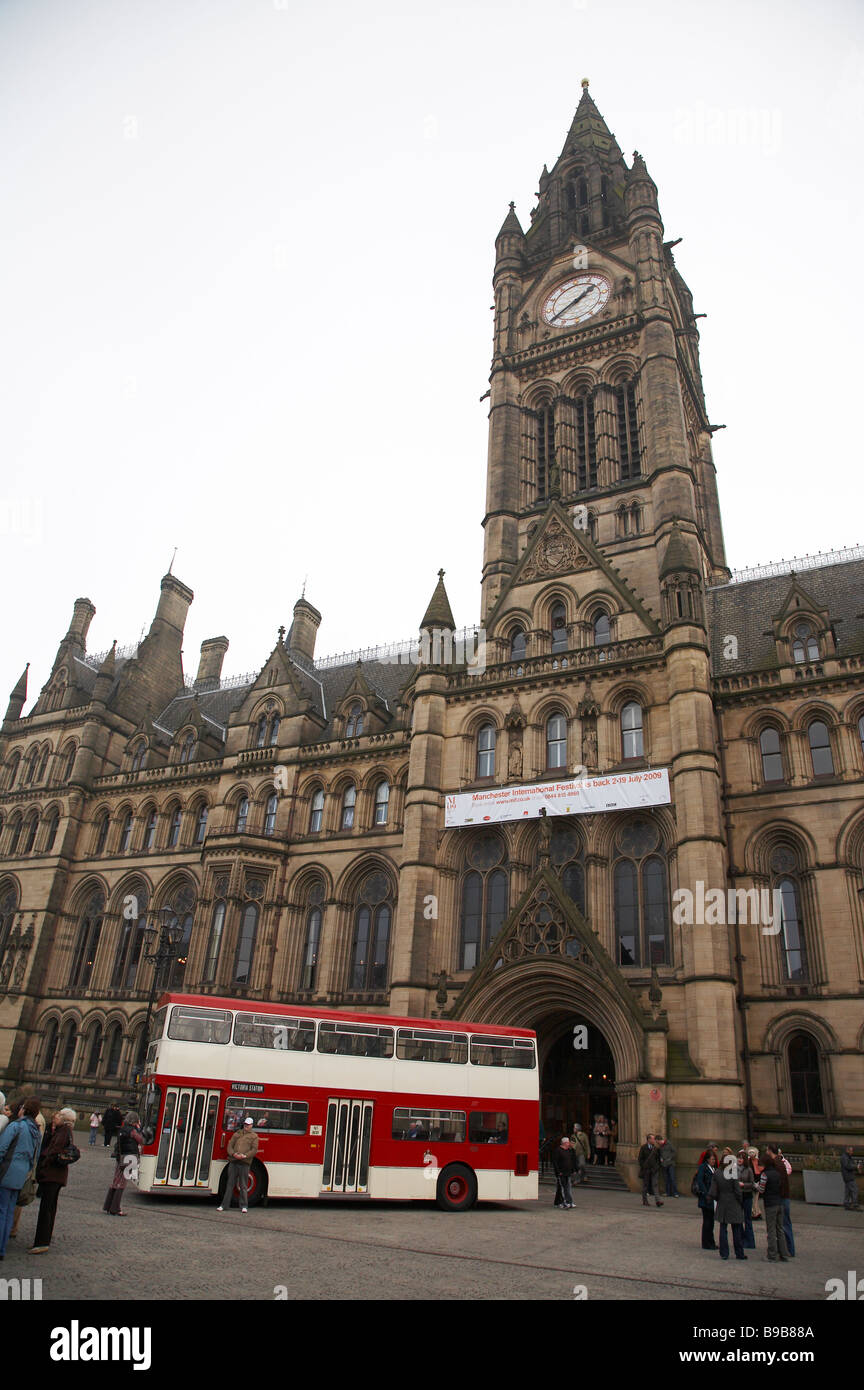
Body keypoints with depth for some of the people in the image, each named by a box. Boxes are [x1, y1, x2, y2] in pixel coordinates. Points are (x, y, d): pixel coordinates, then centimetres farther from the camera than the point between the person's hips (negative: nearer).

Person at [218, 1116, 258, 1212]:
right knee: (230, 1184, 4)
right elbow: (230, 1145, 10)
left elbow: (254, 1149, -2)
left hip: (244, 1163, -3)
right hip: (233, 1162, 3)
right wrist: (233, 1154, -10)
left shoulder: (254, 1136, 7)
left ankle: (244, 1206, 10)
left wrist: (245, 1155, -16)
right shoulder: (237, 1133, 17)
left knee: (243, 1186, 1)